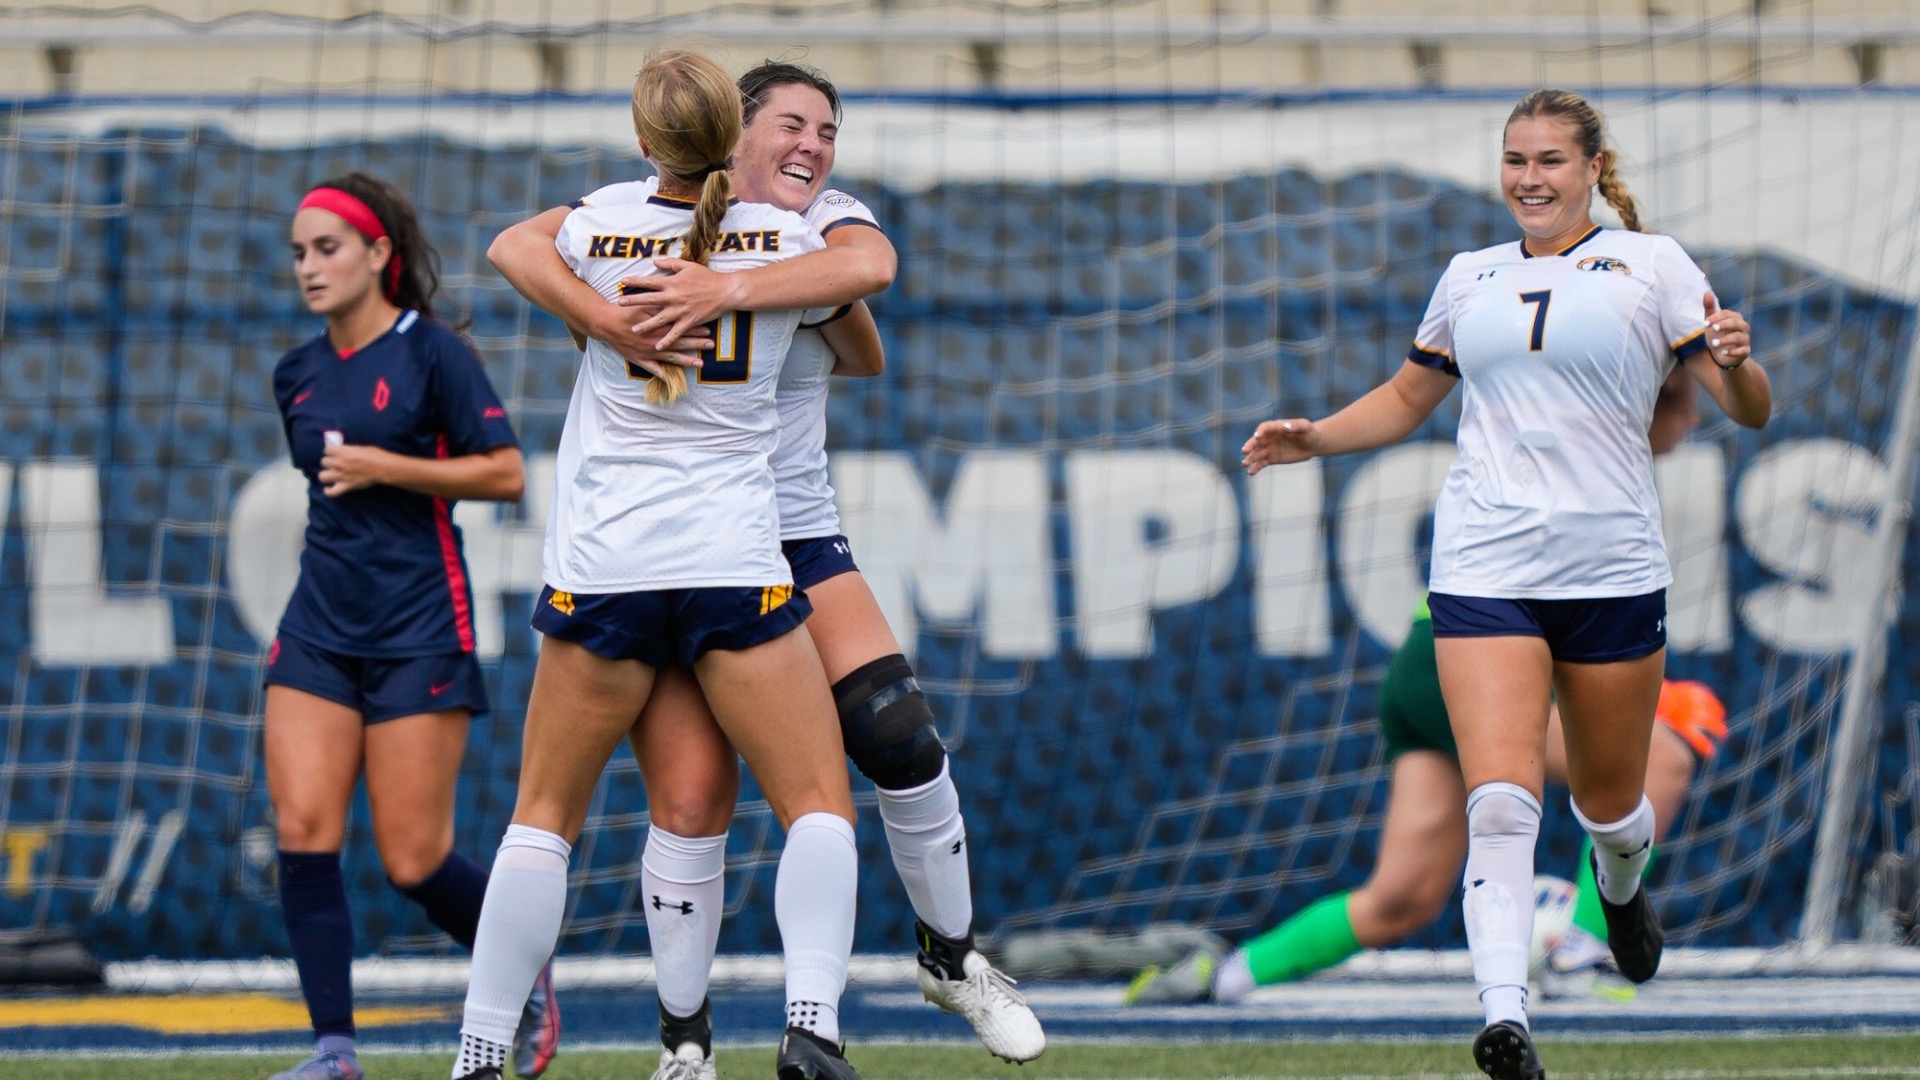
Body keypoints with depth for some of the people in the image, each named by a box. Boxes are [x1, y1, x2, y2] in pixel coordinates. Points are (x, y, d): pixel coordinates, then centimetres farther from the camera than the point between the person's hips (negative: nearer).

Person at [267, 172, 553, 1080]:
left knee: (413, 860, -6)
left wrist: (387, 468, -15)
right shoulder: (298, 375, 12)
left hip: (418, 630, -6)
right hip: (319, 629, 6)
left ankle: (527, 979, 21)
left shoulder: (432, 353, -6)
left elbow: (506, 474, -10)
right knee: (303, 828, -11)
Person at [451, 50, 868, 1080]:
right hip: (736, 565, -1)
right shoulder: (792, 241, -1)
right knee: (819, 804, 3)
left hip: (602, 564, 1)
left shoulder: (591, 235, -3)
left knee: (542, 814, 10)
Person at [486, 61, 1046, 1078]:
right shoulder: (650, 211, -3)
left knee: (902, 741, -12)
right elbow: (516, 246, -16)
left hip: (796, 537, 2)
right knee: (688, 805, -8)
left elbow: (867, 263, -23)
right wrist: (605, 319, -32)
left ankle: (952, 957, 12)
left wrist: (735, 287, -38)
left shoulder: (831, 224, 2)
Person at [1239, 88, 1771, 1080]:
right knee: (1499, 801, -17)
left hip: (1612, 569, -1)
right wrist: (1316, 437, 11)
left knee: (1609, 802, 12)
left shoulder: (1649, 264, 3)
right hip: (1484, 569, 1)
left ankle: (1620, 887, 48)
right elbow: (1407, 399, 27)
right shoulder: (1471, 276, 14)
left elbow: (1750, 410, -1)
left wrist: (1734, 365, -23)